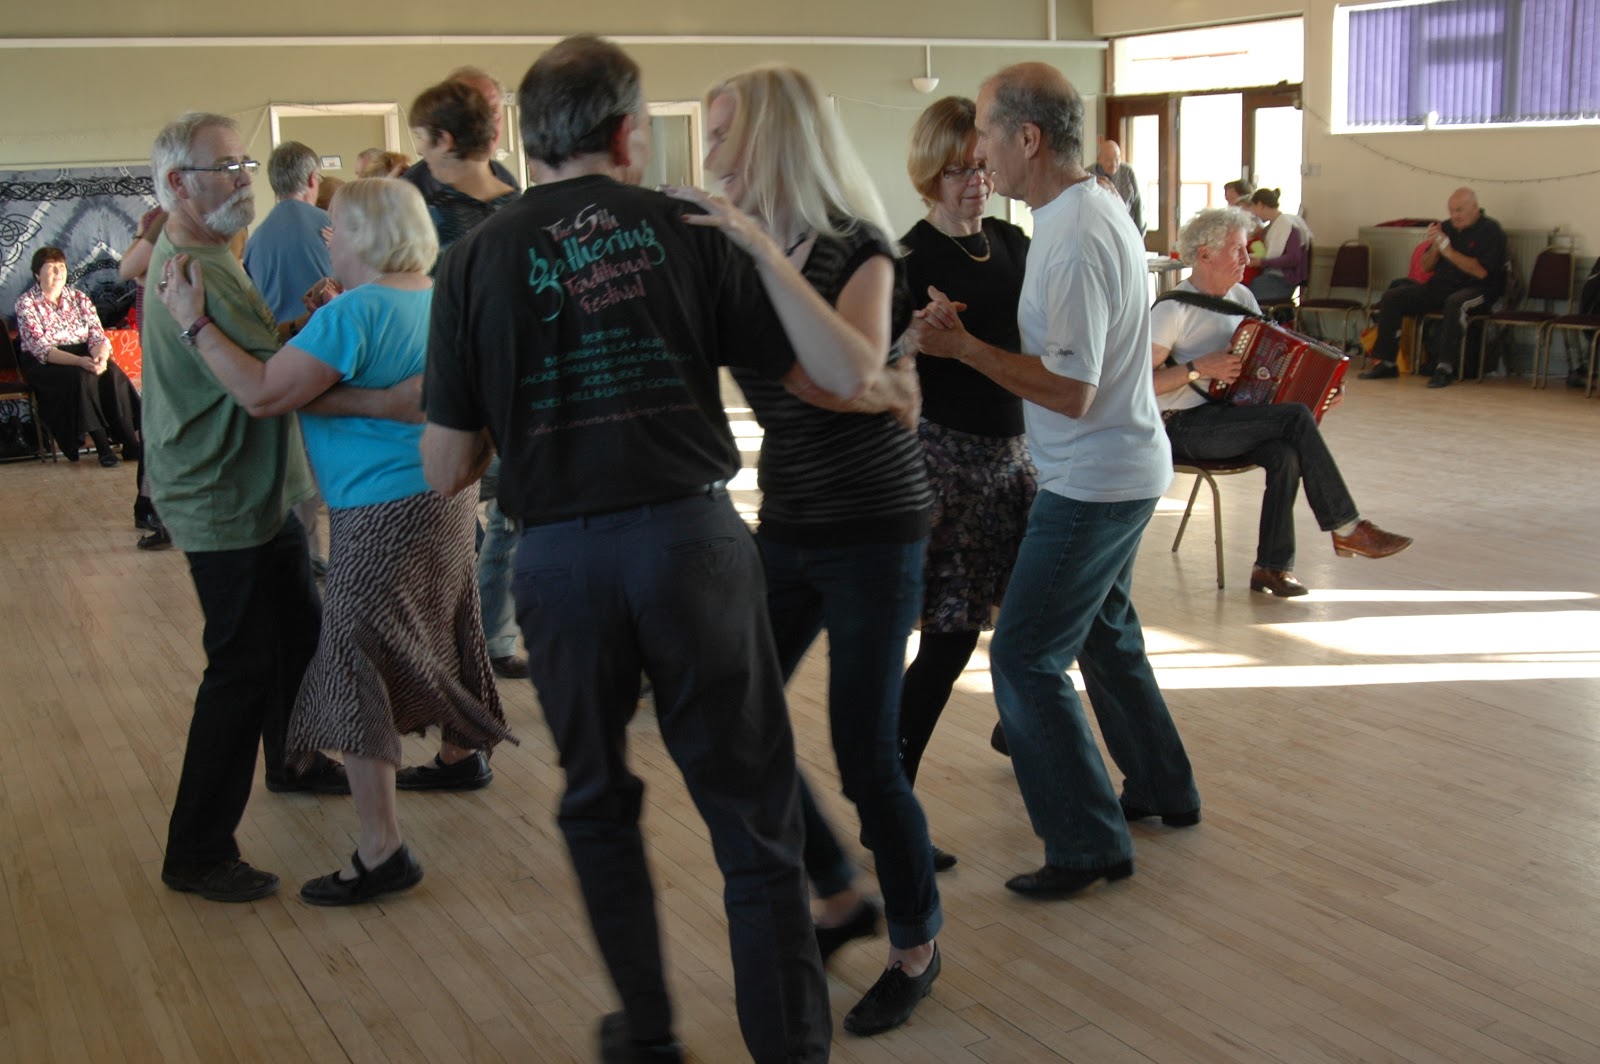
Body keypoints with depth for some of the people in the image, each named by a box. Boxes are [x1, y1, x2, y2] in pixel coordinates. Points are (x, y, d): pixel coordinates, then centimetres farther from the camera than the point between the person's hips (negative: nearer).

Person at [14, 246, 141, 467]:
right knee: (80, 377, -34)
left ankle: (130, 444, -27)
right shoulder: (26, 303, -5)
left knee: (113, 373, -27)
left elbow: (98, 336, 0)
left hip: (84, 356, 4)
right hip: (44, 364, -4)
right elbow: (41, 349, -16)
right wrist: (79, 361, -31)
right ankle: (102, 446, -31)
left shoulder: (79, 298, 8)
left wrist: (100, 356, -25)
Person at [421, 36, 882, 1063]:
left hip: (561, 554, 2)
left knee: (598, 804, 23)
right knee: (754, 819, 8)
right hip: (693, 535, -1)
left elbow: (447, 471, 4)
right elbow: (850, 373, 1)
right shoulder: (688, 231, 3)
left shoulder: (476, 259, 3)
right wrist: (763, 250, 7)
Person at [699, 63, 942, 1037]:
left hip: (873, 528, -6)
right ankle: (842, 899, 27)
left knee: (866, 756, -3)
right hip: (788, 526, 6)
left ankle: (918, 946, 21)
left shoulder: (856, 250, -12)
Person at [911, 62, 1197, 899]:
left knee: (1025, 658, -4)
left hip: (1092, 483, -11)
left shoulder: (1075, 239, -24)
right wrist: (967, 334, 4)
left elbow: (1071, 391, -26)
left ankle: (1089, 844, 4)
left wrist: (962, 346, -21)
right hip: (1123, 470, 11)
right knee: (1105, 633, 24)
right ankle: (1162, 789, 39)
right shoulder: (1094, 211, 8)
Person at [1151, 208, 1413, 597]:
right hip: (1186, 426, -7)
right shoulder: (1174, 308, -10)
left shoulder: (1241, 297, 12)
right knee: (1297, 418, -24)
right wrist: (1198, 369, -23)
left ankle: (1272, 566, -19)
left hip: (1230, 415, 7)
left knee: (1285, 456, -26)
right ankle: (1346, 529, -16)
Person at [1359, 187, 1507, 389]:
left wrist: (1448, 250, -16)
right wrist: (1435, 247, -5)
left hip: (1477, 290, -6)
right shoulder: (1447, 227, 13)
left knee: (1455, 302, -41)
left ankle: (1445, 368, -39)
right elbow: (1426, 267, 15)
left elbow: (1481, 271, -18)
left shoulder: (1490, 230, -5)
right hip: (1440, 287, 6)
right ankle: (1386, 362, -10)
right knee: (1392, 297, -10)